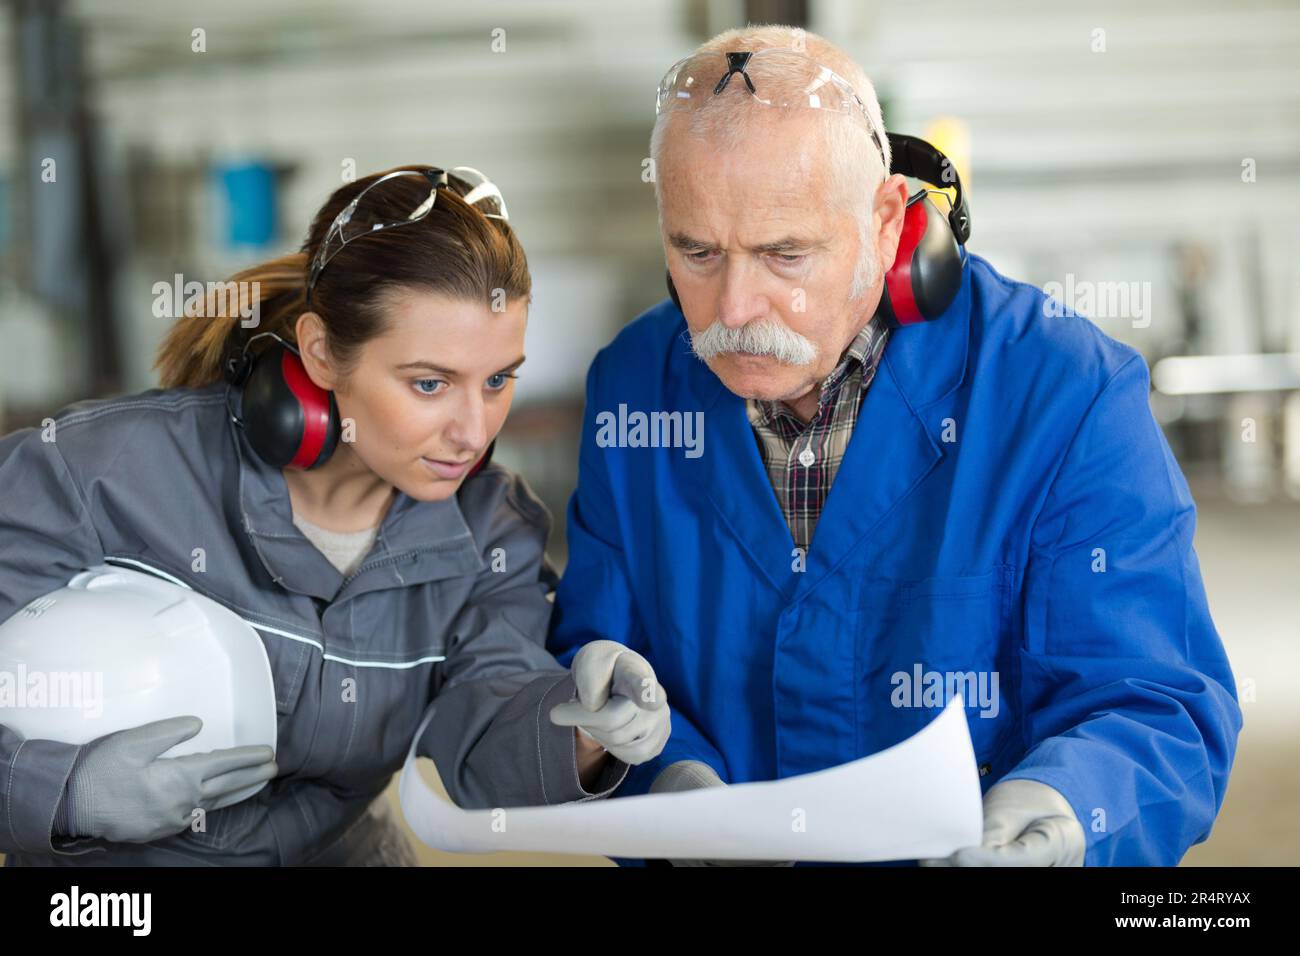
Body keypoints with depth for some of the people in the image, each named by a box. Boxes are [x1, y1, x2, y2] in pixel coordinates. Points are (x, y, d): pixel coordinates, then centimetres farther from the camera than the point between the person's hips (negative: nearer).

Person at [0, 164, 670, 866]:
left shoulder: (491, 529, 1)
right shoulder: (100, 472, -14)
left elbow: (487, 730, -13)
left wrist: (583, 734, -32)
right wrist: (69, 792, -29)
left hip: (339, 850, 2)